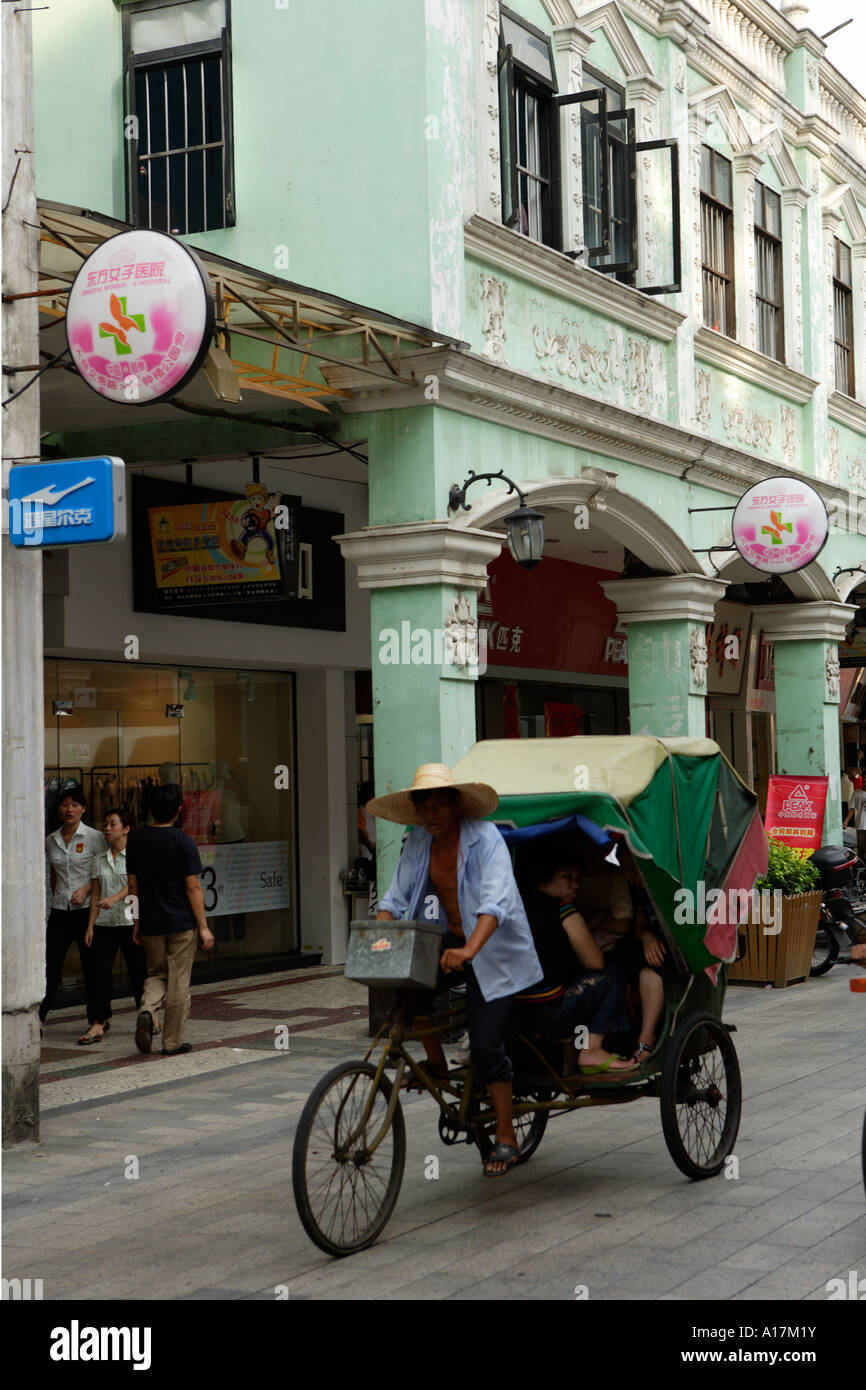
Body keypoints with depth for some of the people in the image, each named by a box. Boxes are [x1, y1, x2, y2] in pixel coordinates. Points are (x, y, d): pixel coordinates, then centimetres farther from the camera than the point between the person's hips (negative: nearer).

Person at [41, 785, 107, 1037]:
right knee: (50, 966, -4)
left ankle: (96, 1021, 13)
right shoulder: (51, 841, 9)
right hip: (60, 912, 3)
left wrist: (86, 889, -16)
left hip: (87, 909, -3)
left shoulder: (94, 837, -4)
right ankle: (37, 1020, -5)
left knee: (92, 968, 3)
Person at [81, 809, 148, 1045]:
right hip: (104, 924, 4)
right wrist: (90, 925, 5)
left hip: (130, 921, -4)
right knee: (99, 971, -5)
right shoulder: (100, 859, 12)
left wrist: (114, 898, -34)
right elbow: (96, 893, 12)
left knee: (138, 972, 3)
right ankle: (99, 1023, -4)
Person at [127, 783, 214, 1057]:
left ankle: (147, 1011, -9)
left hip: (150, 923, 4)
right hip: (180, 922, -4)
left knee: (156, 974, 19)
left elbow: (133, 885, 6)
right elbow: (193, 887, -11)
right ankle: (172, 1042, 8)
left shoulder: (136, 841, 1)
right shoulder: (184, 843, -11)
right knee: (178, 982, 5)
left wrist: (137, 923, 15)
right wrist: (204, 926, -6)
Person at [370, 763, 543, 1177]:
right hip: (451, 939, 6)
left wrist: (469, 950, -48)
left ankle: (506, 1139, 6)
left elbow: (496, 902, -33)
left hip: (492, 950, -5)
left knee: (485, 1044, -11)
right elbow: (395, 900, -3)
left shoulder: (485, 839, -20)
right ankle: (435, 1063, 3)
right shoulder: (418, 843, -2)